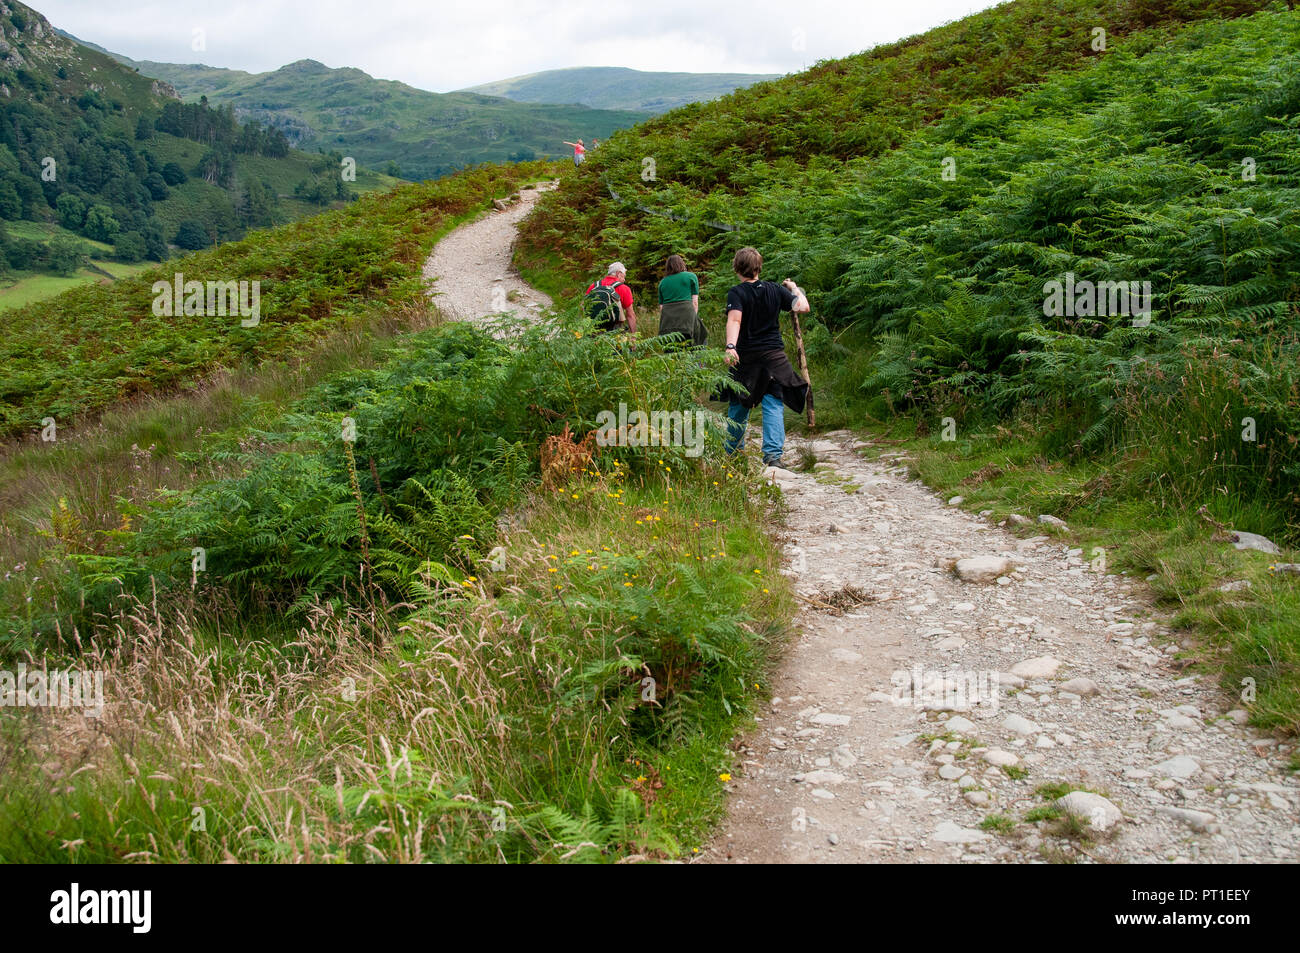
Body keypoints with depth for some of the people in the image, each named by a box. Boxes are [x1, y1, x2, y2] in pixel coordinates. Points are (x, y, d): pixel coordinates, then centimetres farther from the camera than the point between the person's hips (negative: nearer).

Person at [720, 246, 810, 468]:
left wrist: (730, 346, -34)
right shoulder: (775, 290, 3)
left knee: (739, 406, 13)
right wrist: (794, 288, 24)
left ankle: (732, 454, 25)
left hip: (745, 358, -1)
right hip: (773, 355, 1)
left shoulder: (737, 292, -6)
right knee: (773, 404, 0)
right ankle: (773, 454, -13)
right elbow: (803, 307, 6)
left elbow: (734, 319, -22)